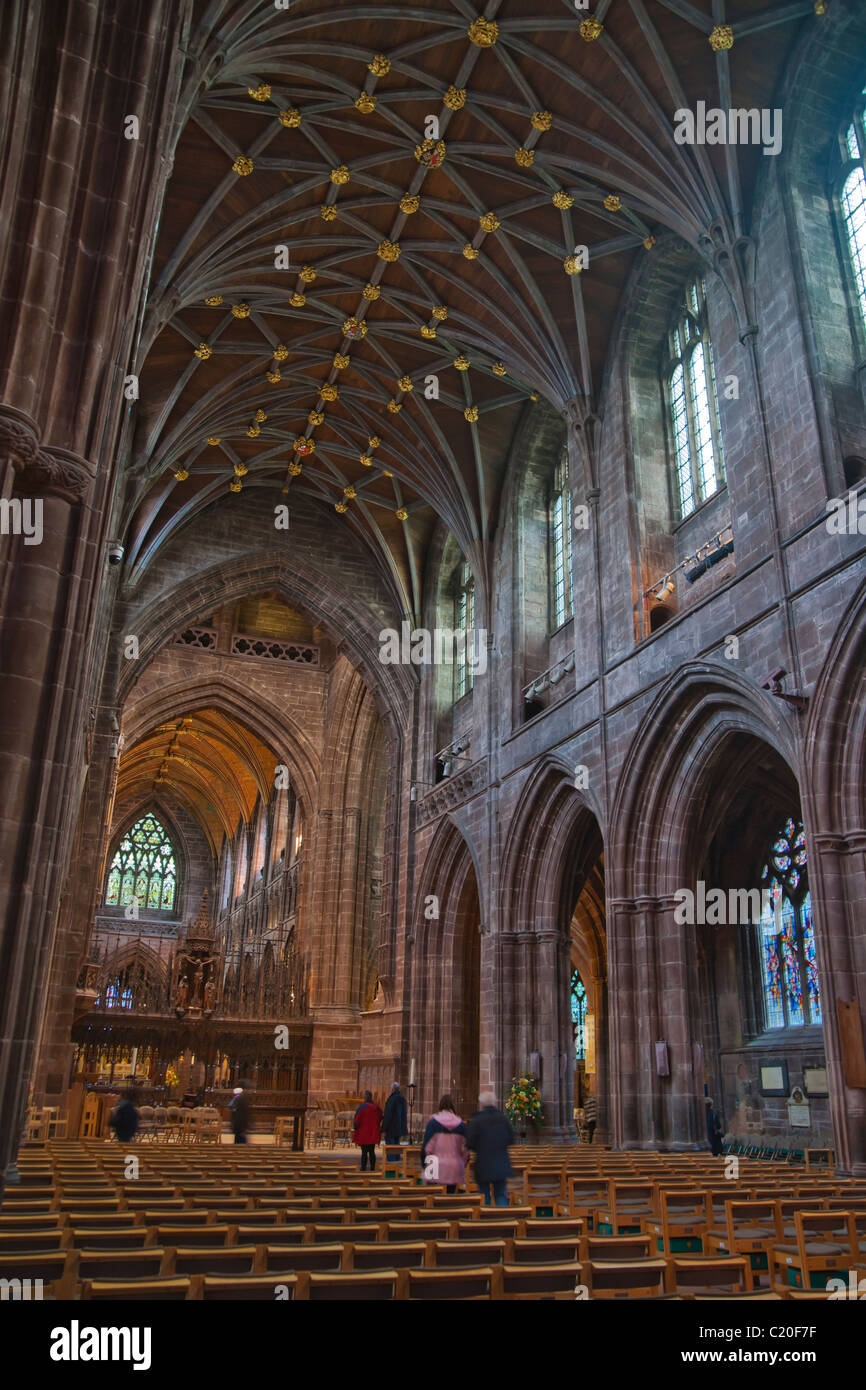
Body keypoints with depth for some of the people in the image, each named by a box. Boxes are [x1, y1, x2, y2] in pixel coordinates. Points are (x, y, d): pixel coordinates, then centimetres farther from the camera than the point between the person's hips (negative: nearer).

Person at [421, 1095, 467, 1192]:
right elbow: (464, 1147, 6)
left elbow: (427, 1146, -4)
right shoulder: (460, 1124, 2)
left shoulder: (433, 1121, -5)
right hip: (455, 1167, 2)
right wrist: (463, 1164, 18)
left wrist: (424, 1164, 8)